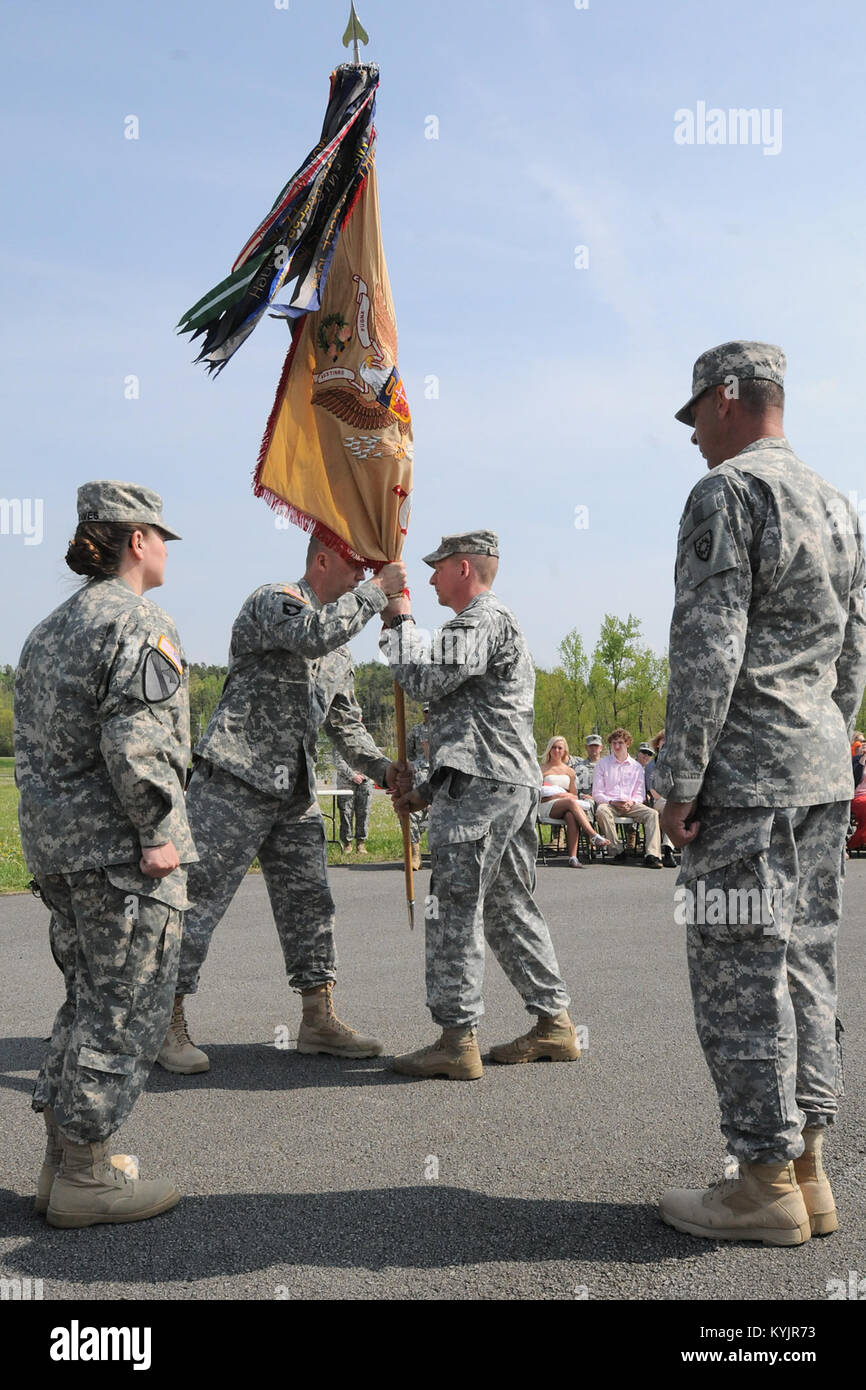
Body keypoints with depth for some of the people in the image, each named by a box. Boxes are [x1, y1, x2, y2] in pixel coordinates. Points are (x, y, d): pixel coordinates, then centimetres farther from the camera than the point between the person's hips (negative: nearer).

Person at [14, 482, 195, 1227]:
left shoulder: (50, 628, 16)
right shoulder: (141, 623, -13)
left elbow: (31, 740, 15)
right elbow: (135, 740, -24)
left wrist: (53, 834, 17)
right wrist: (156, 834, -16)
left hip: (55, 837, 9)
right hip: (118, 848, -9)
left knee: (89, 998, 19)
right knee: (126, 1008, 1)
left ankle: (62, 1161, 27)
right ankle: (84, 1179, 9)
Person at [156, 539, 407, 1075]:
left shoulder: (340, 652, 19)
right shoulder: (273, 601, -6)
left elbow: (346, 725, 21)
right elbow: (313, 633, -28)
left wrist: (383, 768, 7)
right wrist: (376, 591, -18)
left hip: (295, 793, 8)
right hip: (234, 781, -8)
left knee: (309, 903, 8)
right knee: (200, 900, -3)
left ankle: (319, 1020, 17)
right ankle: (168, 1025, 7)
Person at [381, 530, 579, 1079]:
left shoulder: (483, 620, -7)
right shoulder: (498, 623, 27)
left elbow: (425, 679, -17)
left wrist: (400, 621, -1)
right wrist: (430, 789, 25)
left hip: (479, 787, -11)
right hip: (517, 785, 11)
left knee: (455, 909, -7)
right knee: (509, 908, 14)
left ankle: (457, 1039, -4)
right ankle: (555, 1025, 18)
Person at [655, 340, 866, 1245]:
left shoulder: (726, 493, -9)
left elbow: (707, 650, -18)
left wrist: (678, 781, -15)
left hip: (744, 780, -9)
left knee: (740, 976, -2)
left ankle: (766, 1186, 6)